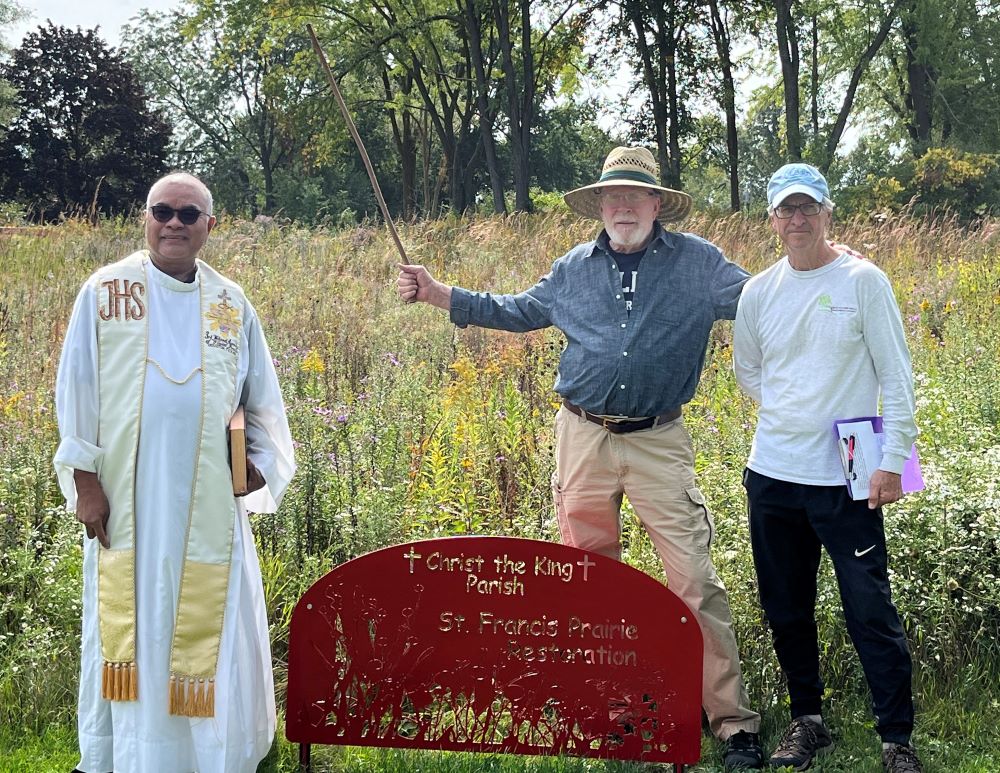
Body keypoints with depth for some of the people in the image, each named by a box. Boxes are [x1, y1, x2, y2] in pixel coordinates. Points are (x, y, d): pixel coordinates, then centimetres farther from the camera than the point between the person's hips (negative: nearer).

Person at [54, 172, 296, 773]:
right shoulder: (105, 291, 2)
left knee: (211, 640, 3)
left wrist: (259, 467, 6)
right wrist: (85, 479, -5)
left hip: (207, 504, 2)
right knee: (132, 630, 4)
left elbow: (262, 400, 15)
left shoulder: (231, 304, 8)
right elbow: (77, 389, 0)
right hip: (129, 501, -2)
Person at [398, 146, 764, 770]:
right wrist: (439, 294, 17)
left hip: (658, 443, -3)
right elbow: (517, 312, 21)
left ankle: (734, 723, -1)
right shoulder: (574, 269, 11)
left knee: (696, 581, -8)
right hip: (583, 438, 3)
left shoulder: (696, 262, 2)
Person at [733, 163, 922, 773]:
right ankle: (808, 719, 29)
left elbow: (898, 378, -5)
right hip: (772, 473, 5)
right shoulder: (759, 291, 7)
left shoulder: (863, 281, -5)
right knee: (786, 609, 12)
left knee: (871, 612, -4)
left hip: (846, 479, -4)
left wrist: (893, 461, -10)